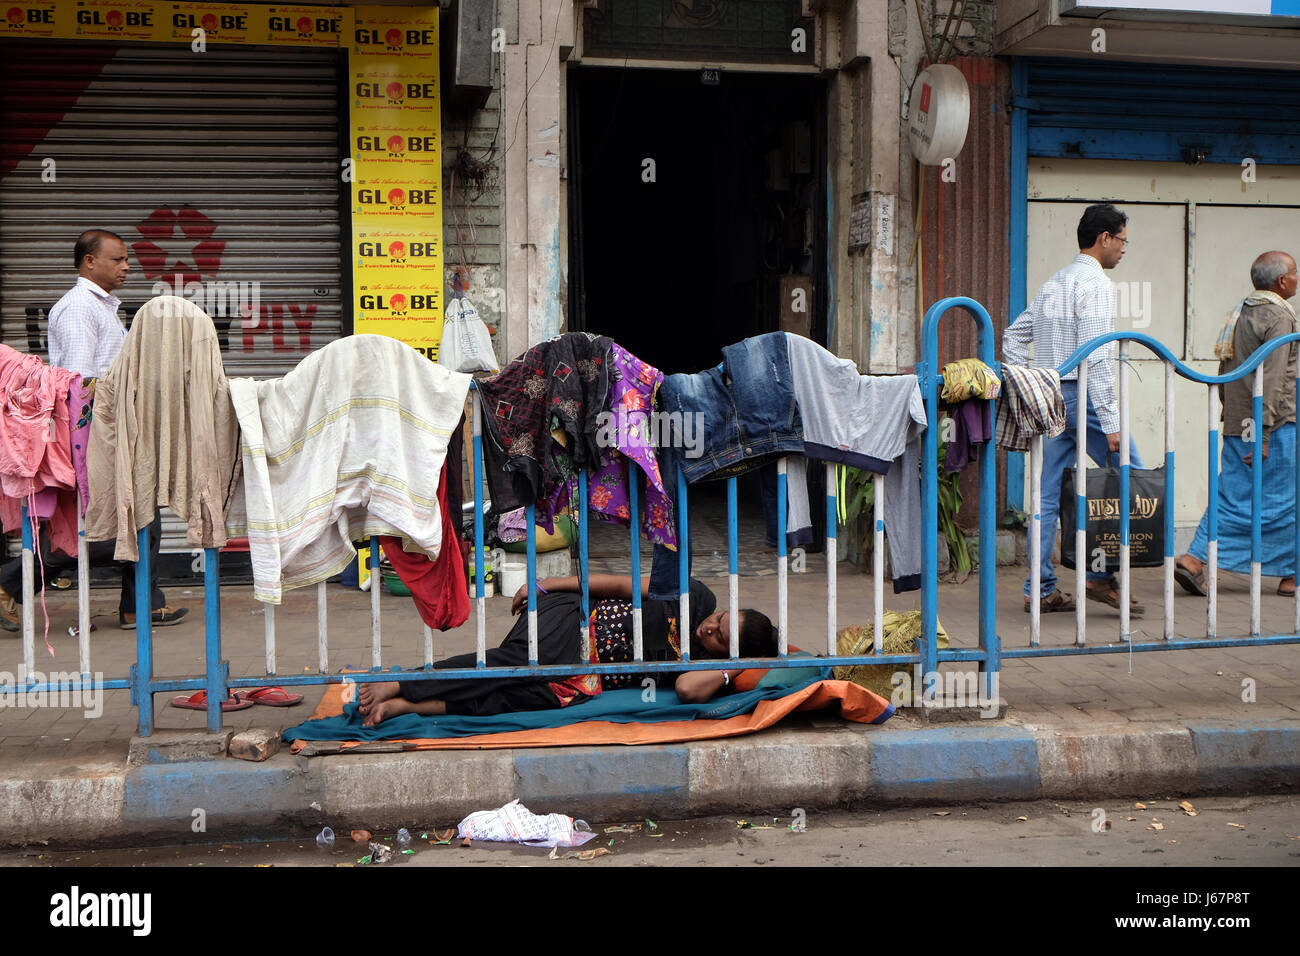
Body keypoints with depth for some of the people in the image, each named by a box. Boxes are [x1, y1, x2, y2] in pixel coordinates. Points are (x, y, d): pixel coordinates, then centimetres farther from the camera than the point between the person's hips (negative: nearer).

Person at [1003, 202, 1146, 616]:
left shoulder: (1052, 284, 17)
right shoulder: (1094, 283, -11)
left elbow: (1013, 336, 21)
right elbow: (1095, 357, -19)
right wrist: (1110, 421, -20)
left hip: (1049, 397, 9)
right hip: (1082, 395, -9)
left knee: (1050, 495, 8)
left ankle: (1041, 589, 10)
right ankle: (1101, 576, -2)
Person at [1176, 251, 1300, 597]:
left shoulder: (1239, 313, 14)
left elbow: (1224, 370, 19)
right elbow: (1272, 379, -19)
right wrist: (1264, 434, -22)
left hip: (1237, 425, 8)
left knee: (1232, 497, 7)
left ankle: (1194, 559, -4)